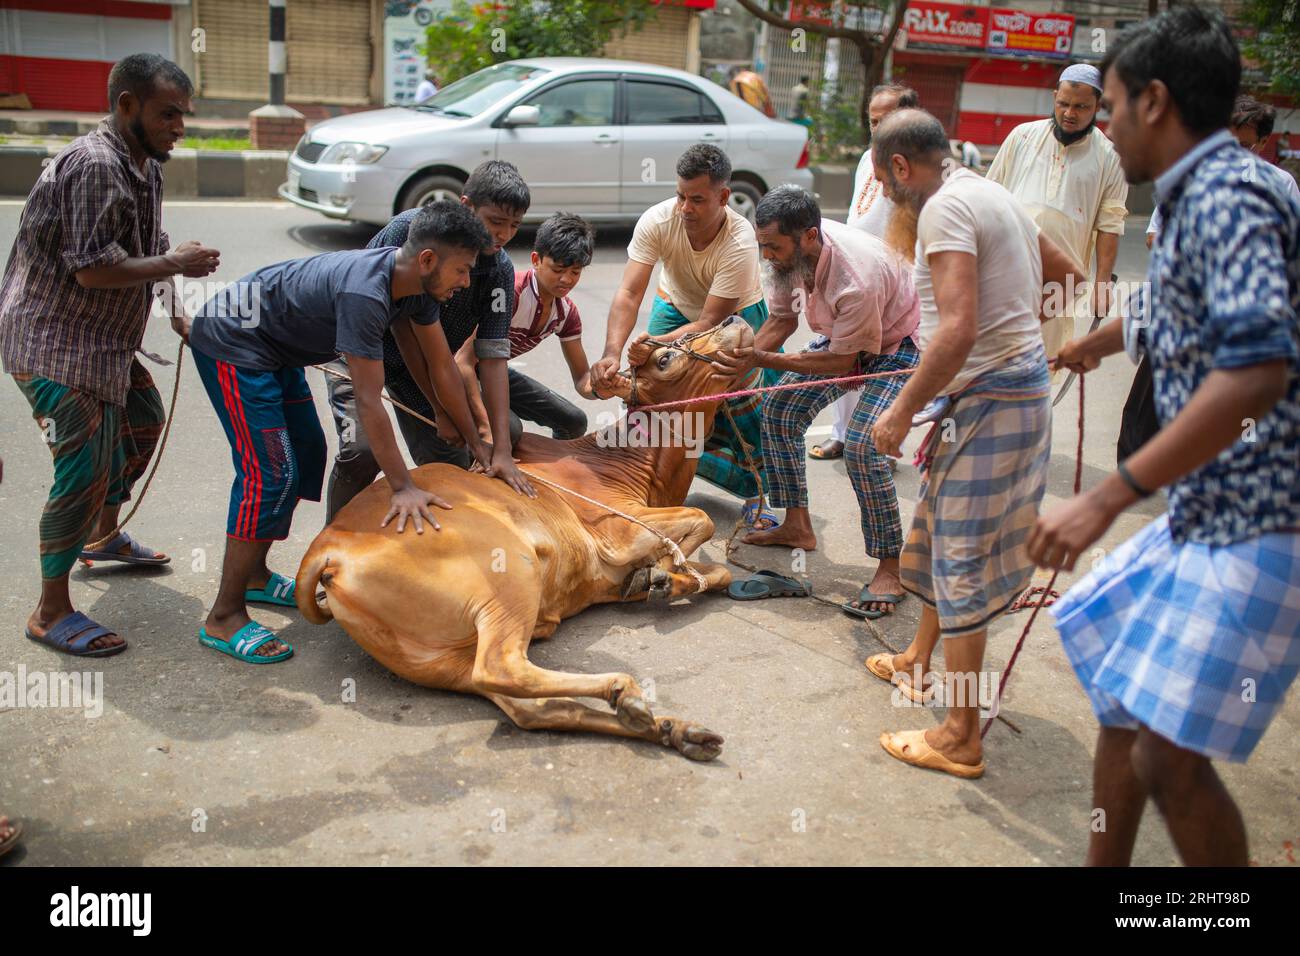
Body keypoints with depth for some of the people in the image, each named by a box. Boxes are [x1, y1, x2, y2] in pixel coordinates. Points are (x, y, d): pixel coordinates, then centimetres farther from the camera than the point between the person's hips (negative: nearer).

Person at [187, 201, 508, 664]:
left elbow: (442, 366, 3)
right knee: (272, 475, -15)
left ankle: (254, 575, 28)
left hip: (272, 347, 10)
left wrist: (477, 443, 7)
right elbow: (368, 402, -33)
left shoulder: (413, 282, -6)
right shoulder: (364, 293, -34)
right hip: (231, 344, -10)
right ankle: (224, 618, -6)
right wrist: (403, 487, -30)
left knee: (307, 456, 15)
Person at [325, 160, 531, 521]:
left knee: (453, 466, -3)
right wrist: (441, 409, -20)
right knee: (362, 449, -25)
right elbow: (404, 327, -25)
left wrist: (502, 450, -24)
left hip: (425, 362, 5)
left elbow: (493, 356, -18)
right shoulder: (411, 229, -29)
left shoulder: (500, 269, -15)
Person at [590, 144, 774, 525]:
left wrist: (656, 345, -53)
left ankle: (764, 487, 6)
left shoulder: (740, 244, -35)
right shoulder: (657, 221, -28)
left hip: (735, 315, -3)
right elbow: (629, 293, -32)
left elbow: (710, 322, -35)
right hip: (677, 306, 3)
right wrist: (612, 354, -49)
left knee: (739, 399, -20)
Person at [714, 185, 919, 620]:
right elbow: (781, 319, -1)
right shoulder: (787, 252, -17)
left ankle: (890, 569, -14)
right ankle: (797, 526, 20)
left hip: (898, 343, -8)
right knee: (779, 410, 5)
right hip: (839, 335, 8)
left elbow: (841, 361, -29)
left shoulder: (856, 278, -40)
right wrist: (747, 355, -19)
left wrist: (763, 359, -30)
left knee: (863, 444, -25)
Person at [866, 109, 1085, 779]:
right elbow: (1067, 275, 26)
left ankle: (960, 740, 6)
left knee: (959, 560, -3)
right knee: (939, 536, 23)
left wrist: (902, 411, -19)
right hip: (1021, 383, 10)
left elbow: (957, 332, -27)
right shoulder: (993, 196, 14)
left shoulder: (945, 208, -16)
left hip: (990, 400, -10)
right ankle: (917, 665, 42)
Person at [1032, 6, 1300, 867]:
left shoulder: (1227, 195, -17)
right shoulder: (1201, 197, 14)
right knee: (1125, 696, 18)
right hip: (1210, 514, 11)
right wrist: (1098, 343, 56)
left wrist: (1111, 496, -32)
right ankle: (1105, 864, 33)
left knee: (1169, 754, -10)